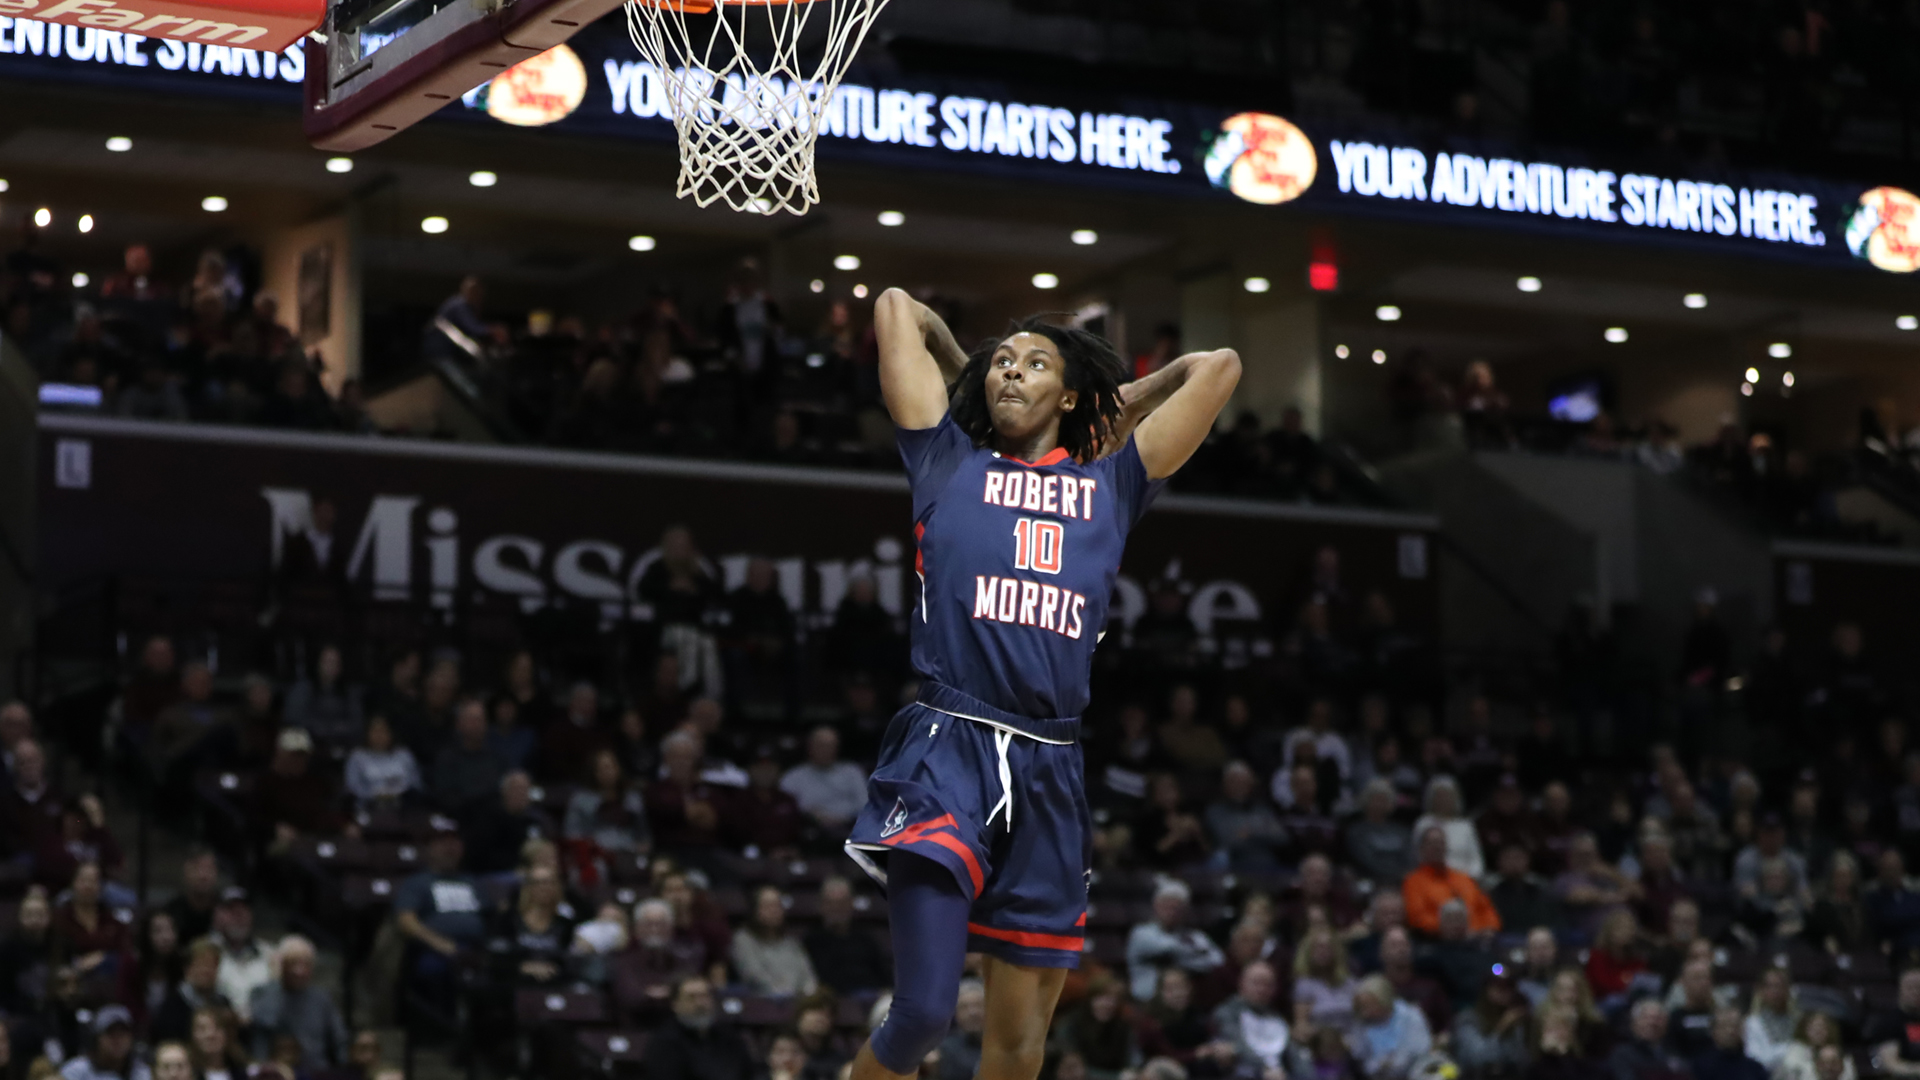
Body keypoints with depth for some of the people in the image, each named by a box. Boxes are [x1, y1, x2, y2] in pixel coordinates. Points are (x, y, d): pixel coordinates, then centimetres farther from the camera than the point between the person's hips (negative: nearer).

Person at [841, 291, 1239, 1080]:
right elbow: (896, 306, 16)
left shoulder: (1109, 484, 18)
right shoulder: (949, 461, 13)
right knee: (924, 1008, -18)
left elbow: (1217, 367, 21)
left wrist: (1114, 406, 28)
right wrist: (967, 378, 29)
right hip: (948, 750, -3)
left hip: (1050, 770, 3)